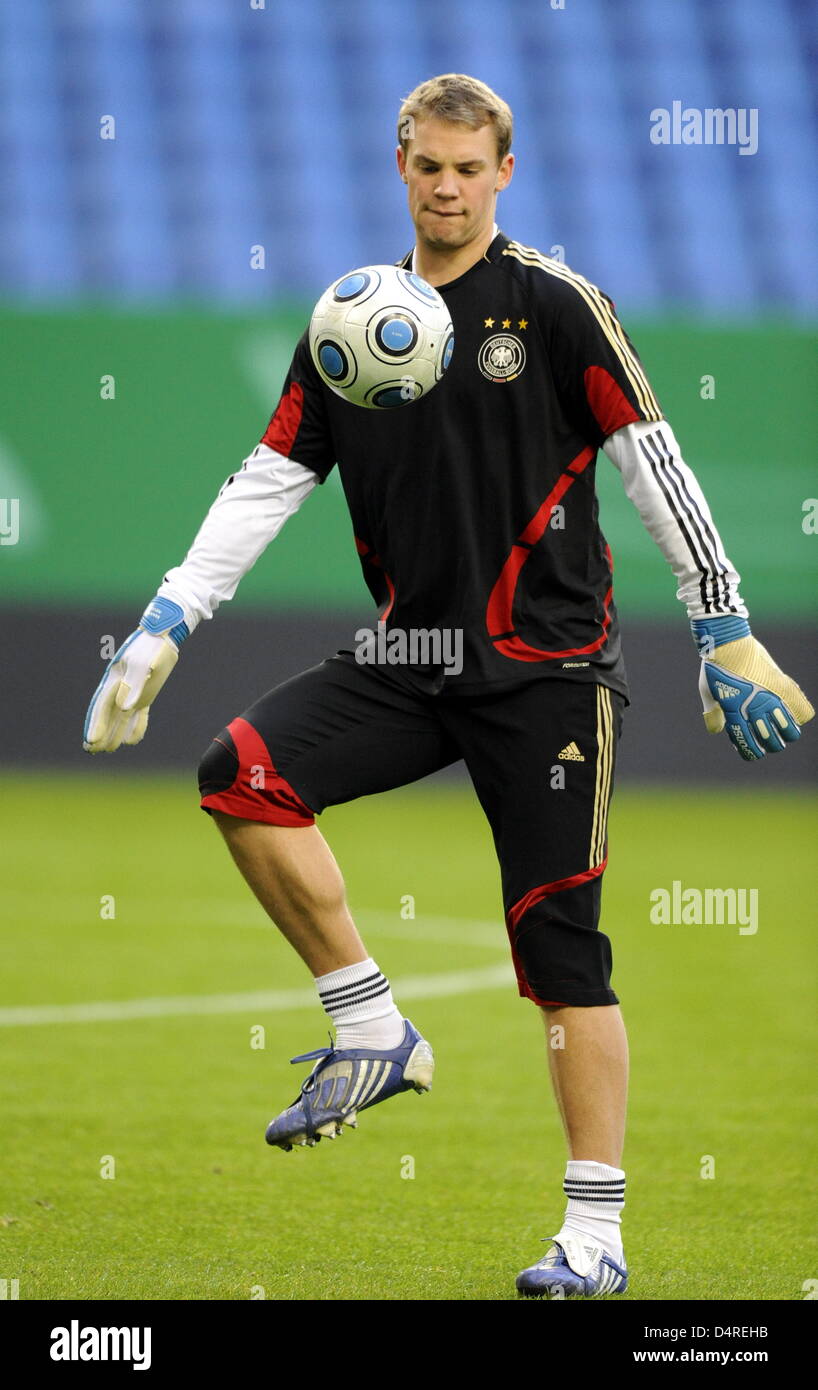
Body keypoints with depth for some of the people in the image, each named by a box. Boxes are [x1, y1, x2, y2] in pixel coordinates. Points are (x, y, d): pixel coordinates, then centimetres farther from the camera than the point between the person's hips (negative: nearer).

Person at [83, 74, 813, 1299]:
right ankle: (373, 1033, -4)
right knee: (243, 773, -18)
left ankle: (596, 1233, 1)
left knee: (562, 946, -5)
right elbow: (268, 483, 9)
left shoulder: (555, 303, -4)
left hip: (546, 667, -4)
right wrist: (168, 621, 1)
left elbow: (654, 464, -4)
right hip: (408, 660, 4)